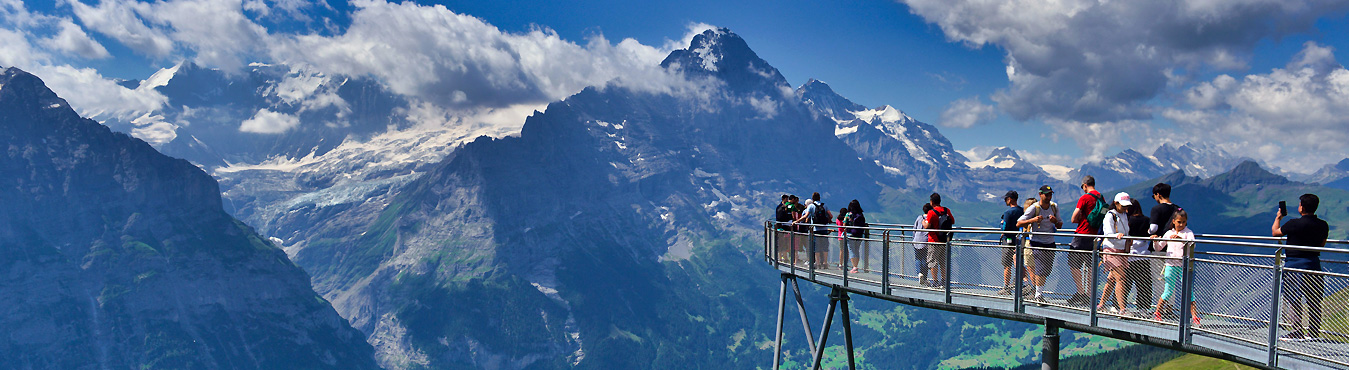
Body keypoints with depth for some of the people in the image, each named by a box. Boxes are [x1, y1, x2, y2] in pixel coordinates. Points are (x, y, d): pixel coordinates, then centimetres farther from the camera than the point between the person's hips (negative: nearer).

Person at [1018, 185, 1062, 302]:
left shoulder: (1055, 207, 4)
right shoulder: (1034, 208, -11)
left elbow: (1060, 226, 11)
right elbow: (1018, 223, -12)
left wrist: (1055, 221, -12)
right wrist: (1032, 220, -28)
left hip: (1050, 243, 5)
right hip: (1037, 242, -5)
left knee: (1047, 270, 7)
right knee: (1040, 269, -14)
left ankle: (1037, 292, 22)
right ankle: (1038, 295, -9)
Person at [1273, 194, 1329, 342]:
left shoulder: (1295, 224, -16)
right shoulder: (1323, 225, 2)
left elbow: (1275, 231, -1)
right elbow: (1322, 244, 16)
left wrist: (1278, 217, 15)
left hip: (1295, 263, -6)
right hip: (1314, 262, 6)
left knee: (1294, 301, -1)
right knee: (1314, 302, 11)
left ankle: (1297, 333, 0)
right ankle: (1314, 332, 17)